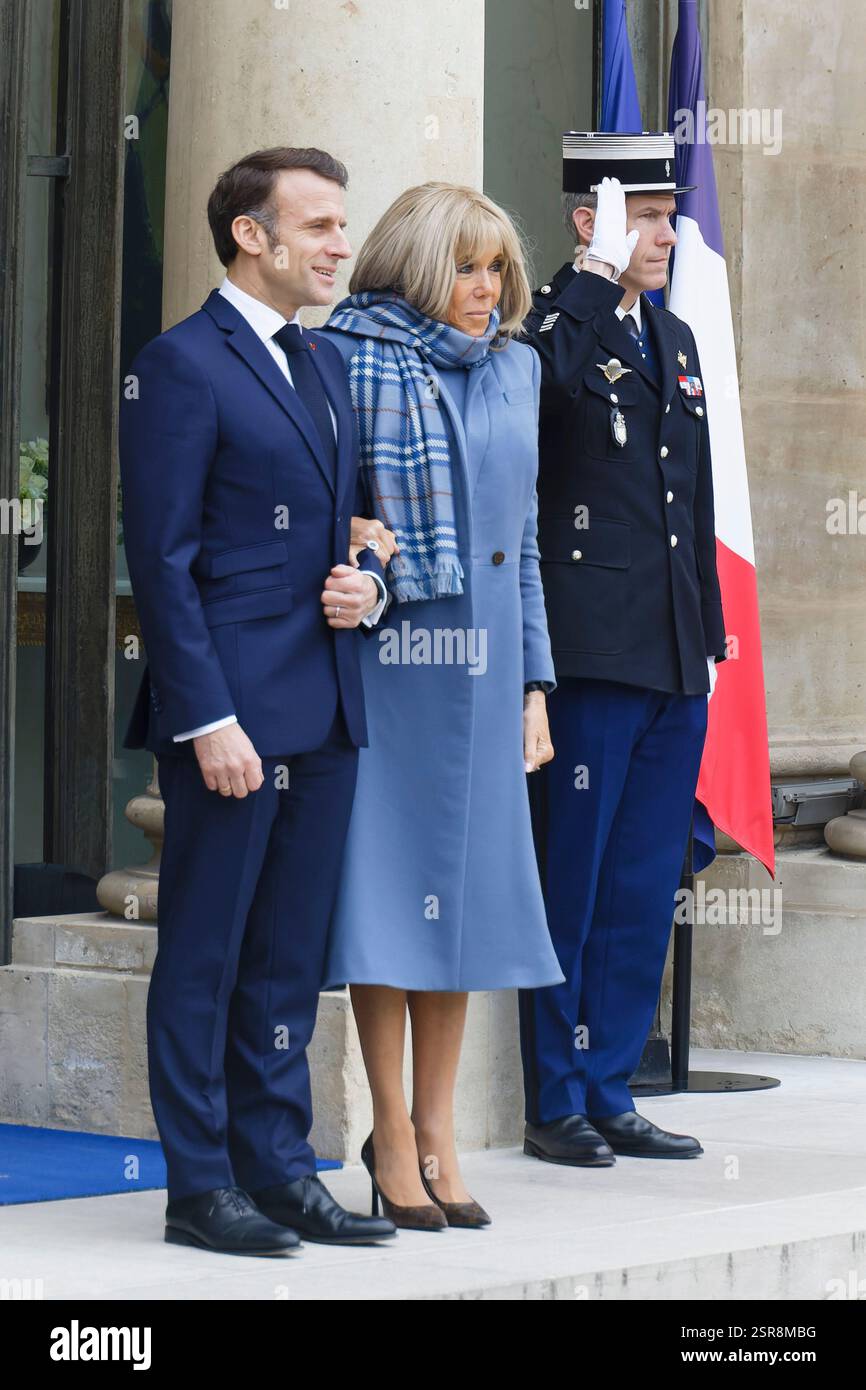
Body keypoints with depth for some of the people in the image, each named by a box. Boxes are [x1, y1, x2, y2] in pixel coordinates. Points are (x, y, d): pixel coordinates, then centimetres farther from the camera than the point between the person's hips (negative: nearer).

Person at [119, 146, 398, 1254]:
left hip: (326, 713, 8)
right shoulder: (182, 365, -8)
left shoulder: (326, 366, 17)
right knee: (202, 955, 0)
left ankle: (278, 1168, 19)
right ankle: (200, 1189, 6)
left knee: (289, 955, 12)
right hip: (231, 712, -7)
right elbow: (162, 561, -12)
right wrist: (209, 720, -17)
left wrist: (369, 585, 2)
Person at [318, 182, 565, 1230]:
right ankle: (395, 1136, 7)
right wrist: (351, 551, -21)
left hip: (479, 669, 5)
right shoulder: (350, 362, -4)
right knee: (385, 880, -2)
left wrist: (532, 682, 14)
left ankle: (436, 1132, 16)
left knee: (463, 882, 7)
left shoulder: (514, 371, 13)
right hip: (382, 660, -5)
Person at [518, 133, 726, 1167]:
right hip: (591, 654, -7)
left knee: (642, 891, 10)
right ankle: (556, 1104, 7)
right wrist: (597, 271, -25)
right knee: (570, 887, -1)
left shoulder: (674, 341, 19)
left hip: (673, 660, 7)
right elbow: (537, 380, -32)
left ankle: (609, 1094, 18)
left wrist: (709, 634, 18)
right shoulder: (555, 327, -5)